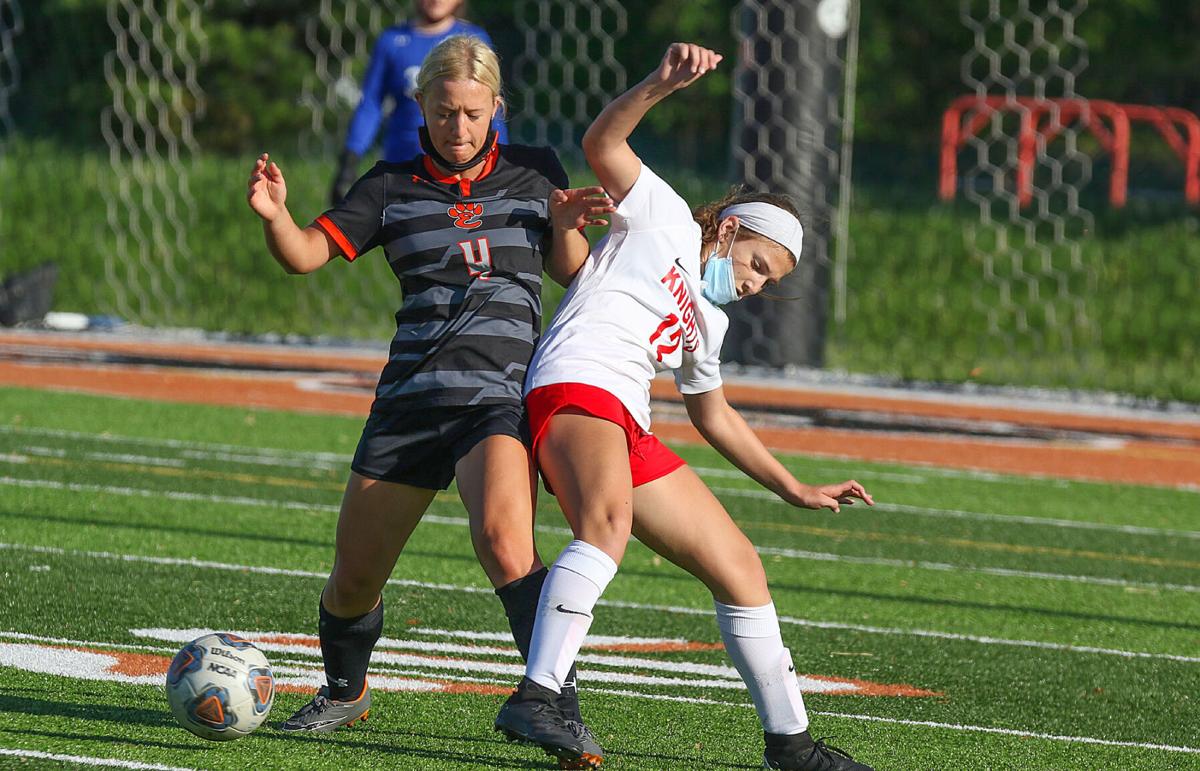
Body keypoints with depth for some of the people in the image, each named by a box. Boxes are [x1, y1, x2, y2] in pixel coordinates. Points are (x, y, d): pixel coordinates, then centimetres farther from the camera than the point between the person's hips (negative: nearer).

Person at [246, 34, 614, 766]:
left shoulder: (534, 171, 8)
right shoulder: (394, 186, 7)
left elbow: (569, 273, 17)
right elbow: (307, 253, -1)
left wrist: (568, 228, -5)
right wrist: (275, 216, -22)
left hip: (502, 397, -2)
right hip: (412, 397, 2)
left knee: (503, 537, -31)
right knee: (354, 578, 7)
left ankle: (561, 710, -30)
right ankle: (346, 692, 37)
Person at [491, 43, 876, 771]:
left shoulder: (709, 321, 29)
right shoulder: (664, 218, 9)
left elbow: (713, 413, 41)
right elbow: (603, 144, -5)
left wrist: (795, 489, 41)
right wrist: (662, 85, -20)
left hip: (629, 432, 9)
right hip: (574, 387, -9)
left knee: (740, 566, 9)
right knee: (609, 522, -38)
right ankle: (535, 697, -49)